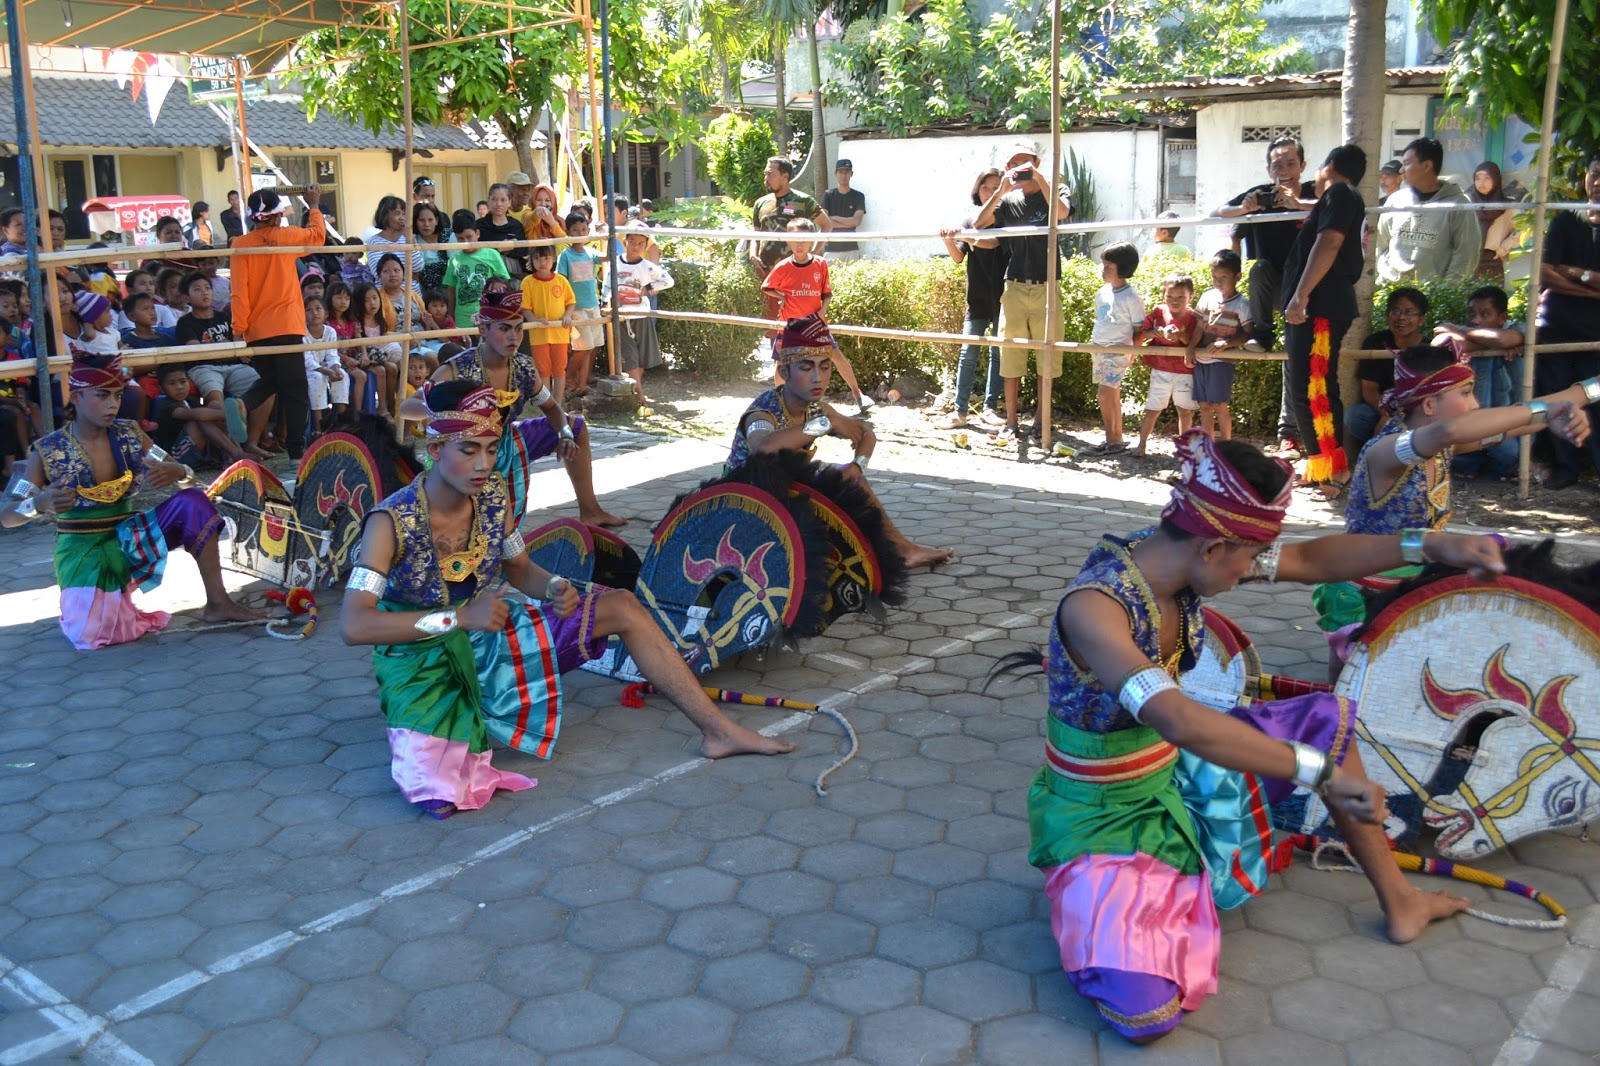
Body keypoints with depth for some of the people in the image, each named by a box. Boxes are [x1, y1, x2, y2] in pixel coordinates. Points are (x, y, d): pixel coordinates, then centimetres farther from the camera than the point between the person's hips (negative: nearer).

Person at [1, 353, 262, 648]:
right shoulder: (47, 452, -10)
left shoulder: (130, 434, -1)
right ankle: (85, 603, 17)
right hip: (83, 552, -3)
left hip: (127, 541, 3)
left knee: (192, 503, -21)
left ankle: (217, 602, -15)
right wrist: (40, 503, -35)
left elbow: (186, 473, 0)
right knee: (93, 635, -23)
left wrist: (176, 472, -26)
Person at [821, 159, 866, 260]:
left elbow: (856, 221, -4)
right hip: (831, 249, 0)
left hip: (851, 248, 0)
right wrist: (848, 223, -5)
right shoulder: (828, 195, 7)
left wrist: (834, 218, -3)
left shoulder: (858, 196, 7)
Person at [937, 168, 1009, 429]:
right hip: (977, 298, 1)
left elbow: (993, 242, -19)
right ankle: (959, 411, -1)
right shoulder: (969, 221, 8)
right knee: (968, 353, -2)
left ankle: (990, 407, 13)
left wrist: (966, 237, -33)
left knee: (998, 353, 5)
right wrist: (948, 241, -18)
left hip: (1002, 297, -1)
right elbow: (959, 257, 2)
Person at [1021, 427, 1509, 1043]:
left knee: (1327, 719, 14)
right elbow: (1177, 719, -47)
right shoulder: (1093, 606, -35)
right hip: (1105, 817, -8)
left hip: (1174, 769, 8)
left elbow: (1311, 561, 1)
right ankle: (1098, 909, 10)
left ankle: (1398, 901, 29)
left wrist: (1427, 547, -7)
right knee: (1145, 1014, -25)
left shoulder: (1182, 554, -11)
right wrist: (1320, 772, -43)